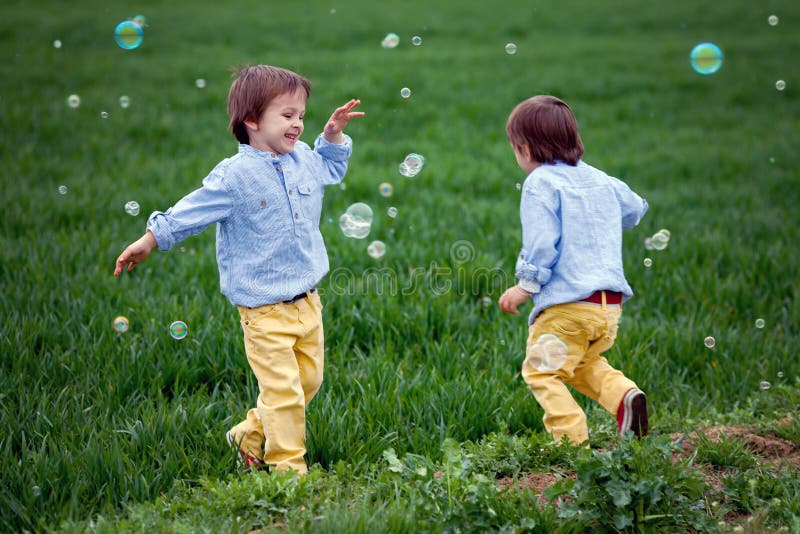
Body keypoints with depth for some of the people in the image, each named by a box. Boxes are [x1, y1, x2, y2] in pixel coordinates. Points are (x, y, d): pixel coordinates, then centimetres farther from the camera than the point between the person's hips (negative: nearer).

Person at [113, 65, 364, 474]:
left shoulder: (304, 160, 4)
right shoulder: (235, 175, -15)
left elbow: (331, 169, 28)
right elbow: (191, 212, -7)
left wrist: (333, 135, 14)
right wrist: (150, 239, -7)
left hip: (307, 301, 7)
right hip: (265, 310, -7)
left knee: (309, 379, 15)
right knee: (283, 390, -7)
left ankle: (252, 435, 33)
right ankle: (288, 467, 6)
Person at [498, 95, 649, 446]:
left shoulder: (541, 183, -7)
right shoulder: (601, 180, 16)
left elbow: (541, 242, -15)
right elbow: (634, 209, 33)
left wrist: (525, 286, -6)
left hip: (567, 304, -8)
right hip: (610, 302, 8)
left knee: (542, 371, 0)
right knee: (584, 364, 25)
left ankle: (572, 439, -11)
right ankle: (625, 396, 0)